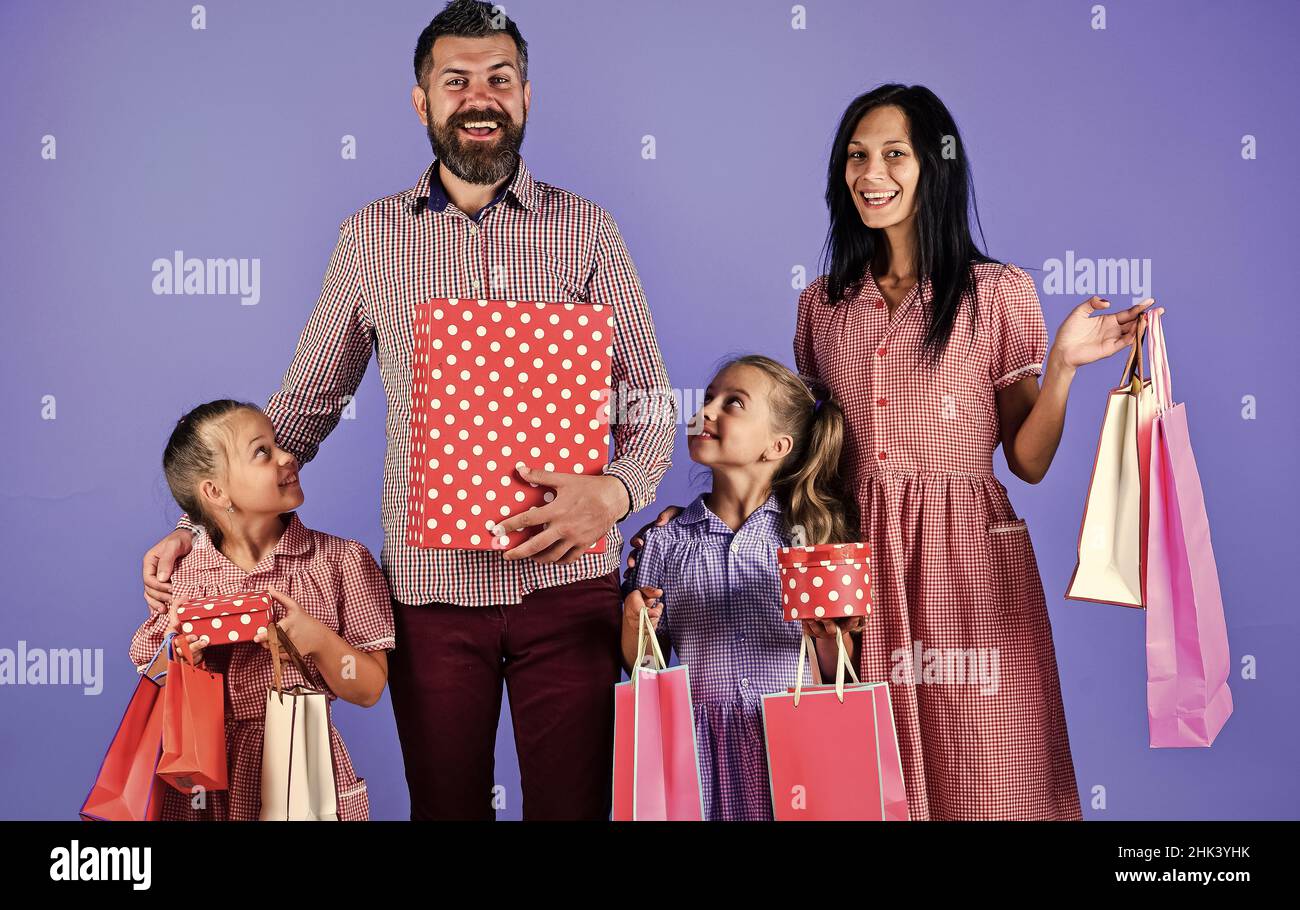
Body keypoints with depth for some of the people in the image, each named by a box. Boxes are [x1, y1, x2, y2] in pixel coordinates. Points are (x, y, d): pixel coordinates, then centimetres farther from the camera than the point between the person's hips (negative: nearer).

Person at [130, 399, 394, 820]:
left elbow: (369, 690, -4)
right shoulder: (180, 574, -1)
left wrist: (319, 641, -21)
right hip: (207, 783, 1)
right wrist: (179, 653, -14)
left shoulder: (341, 560, -4)